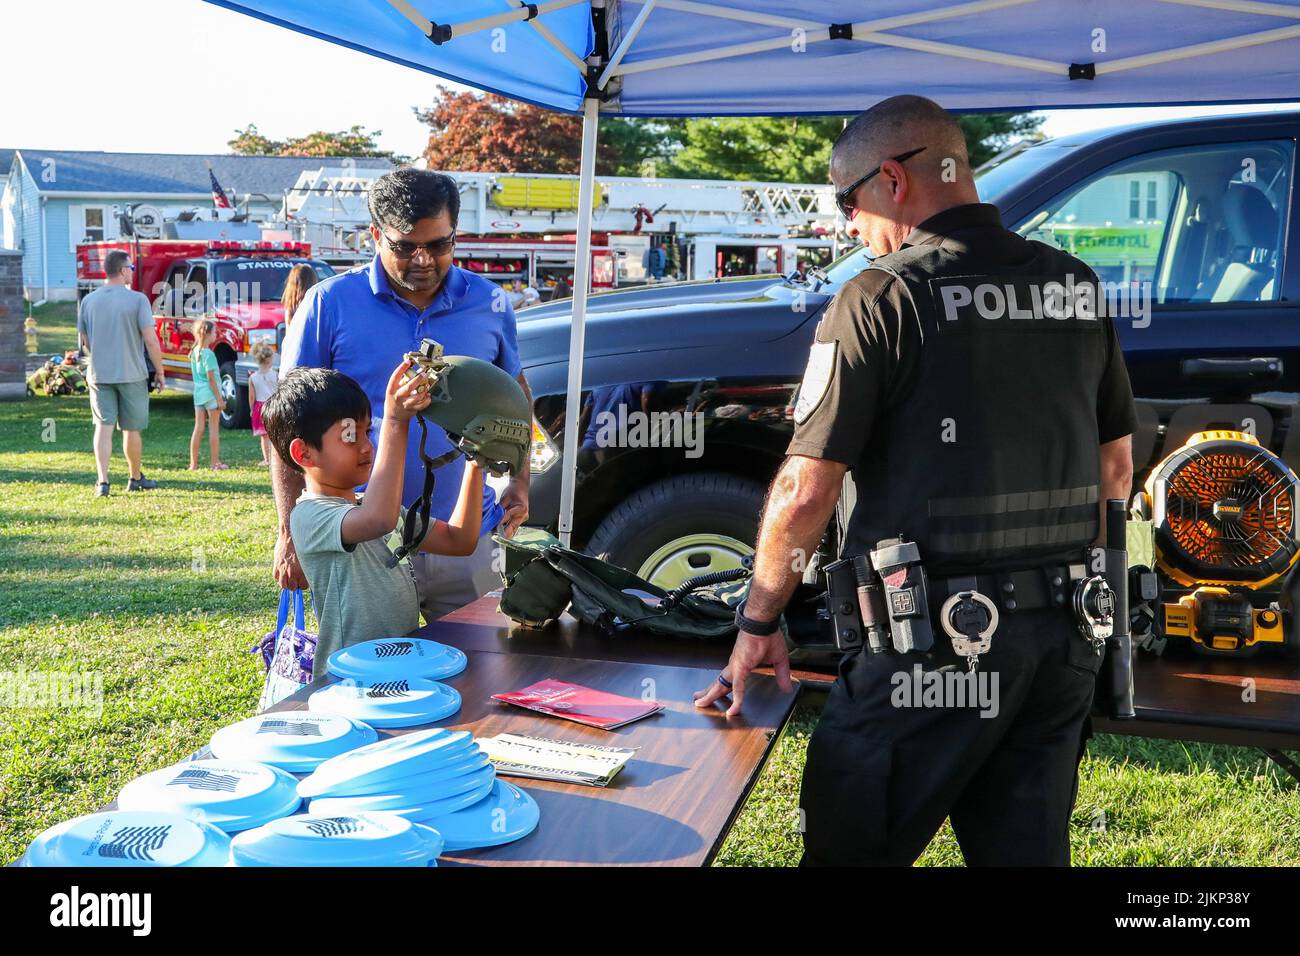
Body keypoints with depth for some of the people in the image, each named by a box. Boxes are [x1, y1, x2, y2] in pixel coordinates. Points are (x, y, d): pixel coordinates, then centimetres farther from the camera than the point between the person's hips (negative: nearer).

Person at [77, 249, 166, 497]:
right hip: (131, 374, -3)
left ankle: (102, 482, -9)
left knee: (103, 427, 2)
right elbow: (151, 340, -11)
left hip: (99, 374, 3)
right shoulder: (137, 299, -9)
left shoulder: (89, 301, 5)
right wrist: (160, 372, -2)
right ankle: (135, 478, 26)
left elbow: (84, 341, 14)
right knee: (131, 429, 11)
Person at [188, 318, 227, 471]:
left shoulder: (194, 352, 9)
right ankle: (216, 463, 6)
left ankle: (193, 464, 10)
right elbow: (211, 379, -16)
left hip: (198, 393, 7)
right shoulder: (208, 354, -15)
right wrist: (220, 399, -13)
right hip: (210, 395, -7)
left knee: (198, 428, 9)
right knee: (214, 428, 1)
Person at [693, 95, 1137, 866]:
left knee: (851, 847, 8)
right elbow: (1115, 467, 15)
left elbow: (805, 491, -13)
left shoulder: (883, 298, -12)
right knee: (1026, 850, 17)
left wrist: (757, 623, -1)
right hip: (1064, 640, 7)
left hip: (939, 637, -6)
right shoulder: (1075, 287, 8)